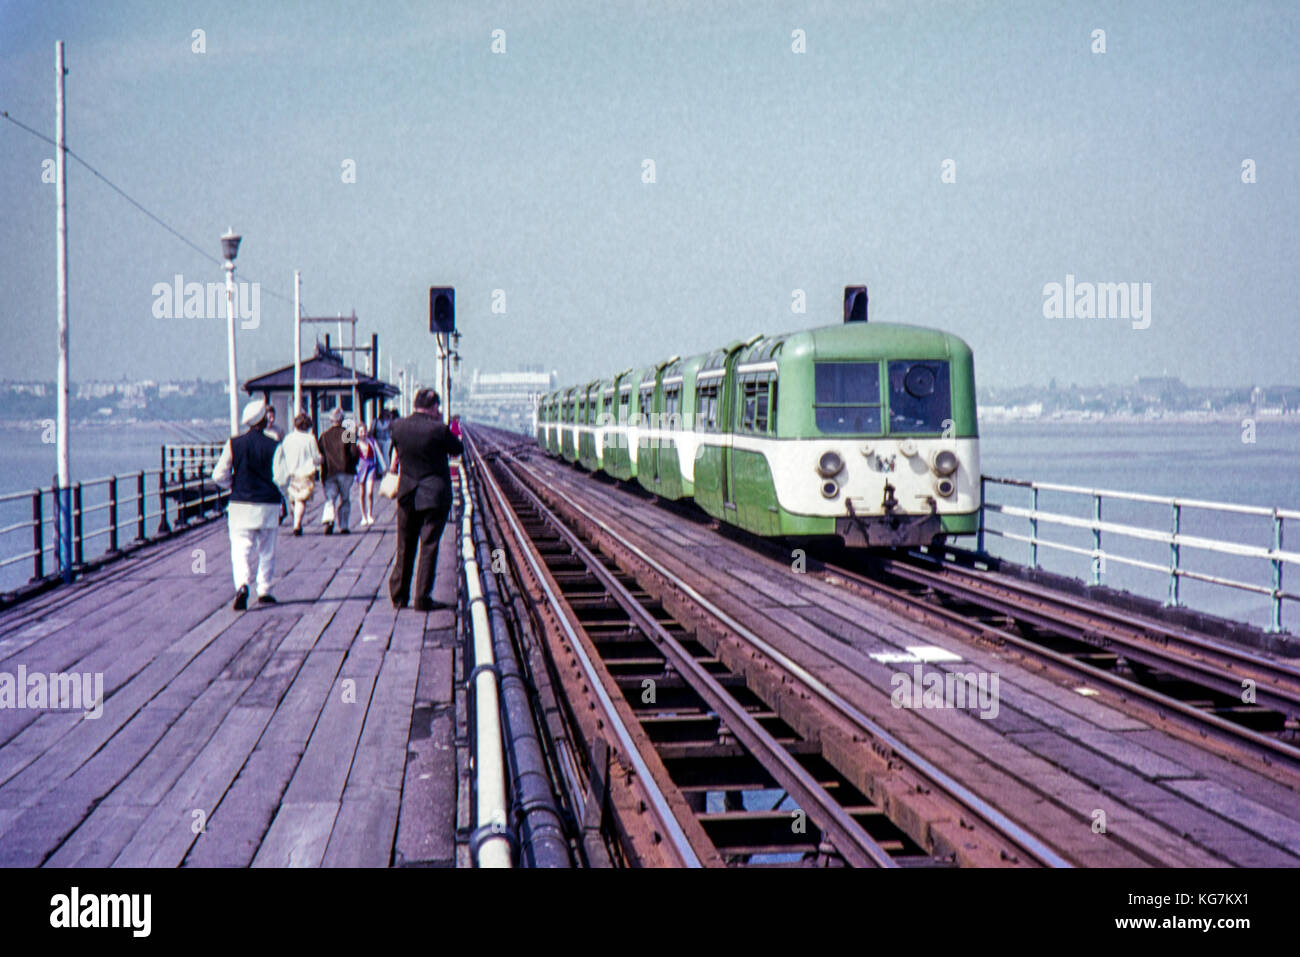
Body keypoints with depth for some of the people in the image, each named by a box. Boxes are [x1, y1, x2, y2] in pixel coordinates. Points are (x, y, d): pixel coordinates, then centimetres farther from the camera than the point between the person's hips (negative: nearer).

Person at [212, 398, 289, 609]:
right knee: (266, 551, 15)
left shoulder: (234, 444, -3)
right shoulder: (274, 447, -8)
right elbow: (282, 479, -13)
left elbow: (219, 475, -4)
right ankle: (264, 590, 21)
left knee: (241, 550, -1)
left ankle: (242, 585, -24)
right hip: (268, 506, -1)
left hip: (240, 505, 1)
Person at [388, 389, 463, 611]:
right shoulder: (438, 429, -16)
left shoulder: (399, 426, -4)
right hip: (435, 494, -4)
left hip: (407, 494, 4)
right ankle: (422, 599, 2)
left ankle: (398, 596, 22)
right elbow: (457, 450, 0)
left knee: (405, 547, 15)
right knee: (429, 546, 2)